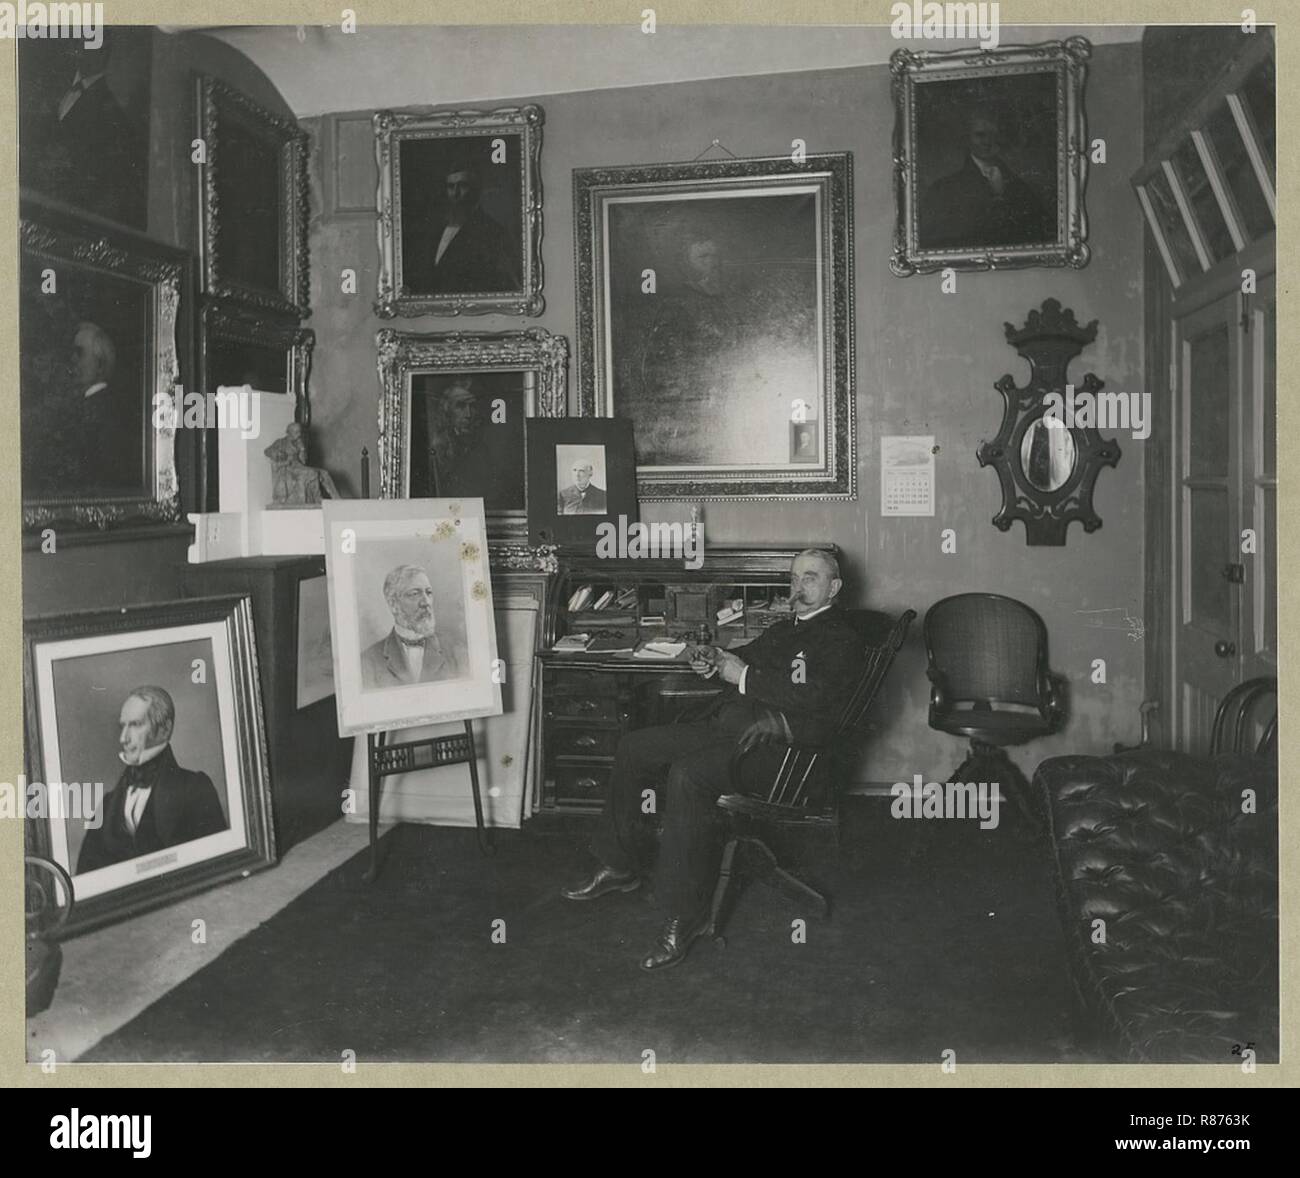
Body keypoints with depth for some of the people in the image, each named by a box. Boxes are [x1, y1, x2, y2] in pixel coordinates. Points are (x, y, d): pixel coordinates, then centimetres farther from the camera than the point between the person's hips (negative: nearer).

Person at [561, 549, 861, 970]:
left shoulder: (841, 640, -5)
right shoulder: (785, 628, 23)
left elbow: (812, 695, -20)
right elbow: (744, 658, 29)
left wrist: (744, 677, -15)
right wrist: (713, 660, 5)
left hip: (769, 743, -10)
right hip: (725, 725, 10)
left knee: (687, 774, -34)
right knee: (632, 748, 6)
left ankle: (685, 912, -27)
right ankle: (619, 867, 17)